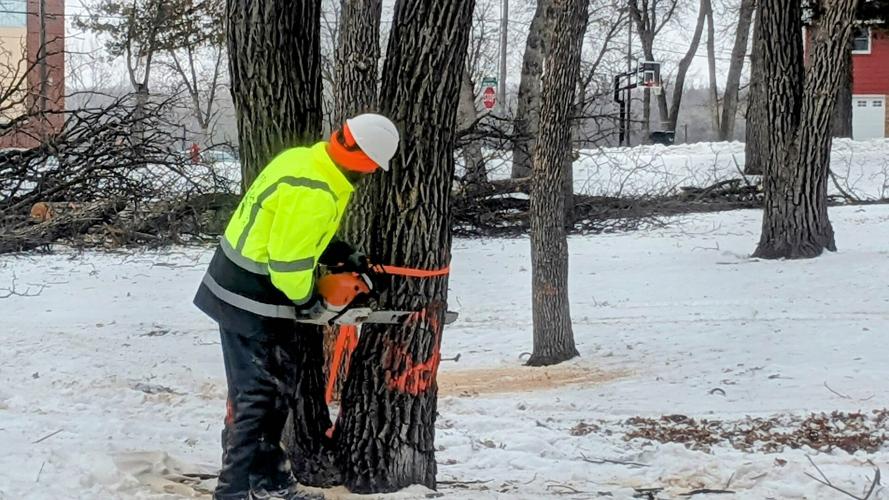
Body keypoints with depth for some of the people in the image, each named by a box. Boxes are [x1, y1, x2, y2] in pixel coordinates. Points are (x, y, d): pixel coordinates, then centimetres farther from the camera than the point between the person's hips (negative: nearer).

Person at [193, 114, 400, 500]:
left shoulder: (303, 159, 2)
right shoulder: (313, 194, -29)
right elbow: (289, 261, -26)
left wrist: (341, 254, 8)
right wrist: (307, 301, -8)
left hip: (242, 288, 10)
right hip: (251, 303, -10)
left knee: (273, 390, 17)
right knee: (255, 397, -2)